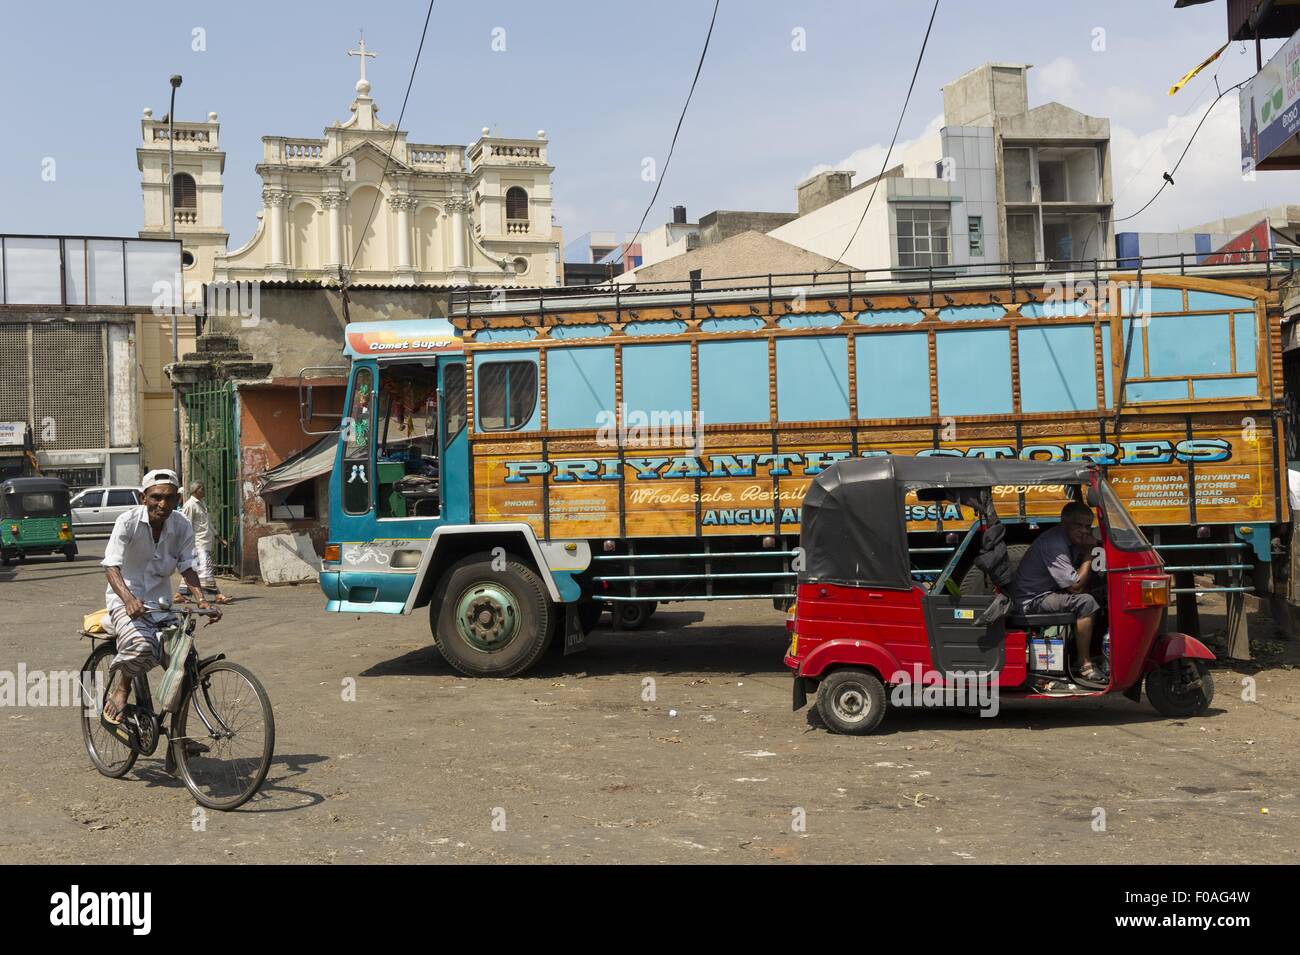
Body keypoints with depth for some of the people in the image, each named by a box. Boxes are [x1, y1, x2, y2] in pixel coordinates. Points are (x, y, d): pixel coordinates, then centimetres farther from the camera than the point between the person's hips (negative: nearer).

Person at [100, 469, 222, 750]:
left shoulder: (182, 526, -3)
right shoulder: (128, 521, -15)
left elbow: (187, 566, -4)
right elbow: (111, 566, -23)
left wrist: (201, 599, -22)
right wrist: (129, 599, -41)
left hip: (160, 600, 5)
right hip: (126, 599, -4)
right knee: (141, 644, -34)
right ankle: (115, 704, -11)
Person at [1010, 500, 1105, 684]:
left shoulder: (1072, 539, 7)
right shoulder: (1054, 544, -24)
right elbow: (1076, 585, -25)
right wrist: (1089, 553, -16)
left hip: (1049, 592, 10)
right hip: (1032, 601, -10)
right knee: (1086, 602, -29)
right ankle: (1085, 665, -22)